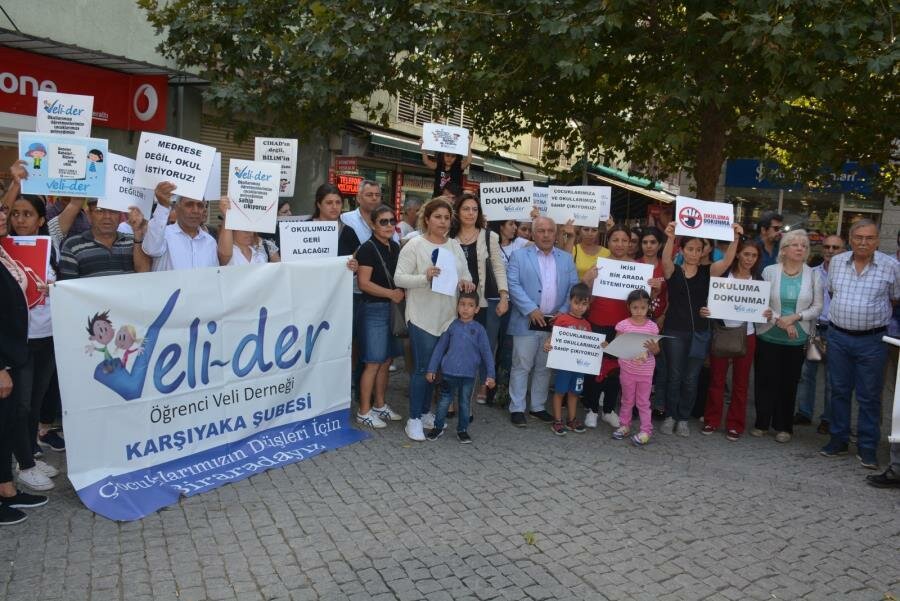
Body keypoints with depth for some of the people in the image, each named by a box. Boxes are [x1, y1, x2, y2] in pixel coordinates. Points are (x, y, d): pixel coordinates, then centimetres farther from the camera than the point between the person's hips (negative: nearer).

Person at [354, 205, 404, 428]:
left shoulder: (395, 247, 12)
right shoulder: (368, 248, -11)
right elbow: (364, 283, -17)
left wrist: (403, 292, 7)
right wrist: (391, 293, -16)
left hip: (393, 309, 7)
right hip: (374, 309, -7)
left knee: (386, 361, 13)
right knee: (373, 362, -4)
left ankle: (380, 405, 25)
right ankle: (364, 412, 6)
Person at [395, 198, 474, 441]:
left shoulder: (455, 246, 10)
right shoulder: (414, 245, -8)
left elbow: (465, 274, 16)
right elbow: (399, 278, -13)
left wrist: (466, 282, -7)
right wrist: (425, 277, -27)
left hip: (449, 316, 6)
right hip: (423, 318, -6)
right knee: (422, 368, -2)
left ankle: (425, 412, 28)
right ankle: (414, 419, 9)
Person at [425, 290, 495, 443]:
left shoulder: (478, 329, -1)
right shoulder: (452, 326, 1)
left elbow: (486, 352, 0)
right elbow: (440, 348, 5)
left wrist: (490, 375, -5)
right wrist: (432, 369, 4)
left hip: (469, 374, 0)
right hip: (449, 372, 0)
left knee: (465, 403, 11)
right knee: (444, 401, 9)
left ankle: (462, 430, 25)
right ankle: (438, 427, 24)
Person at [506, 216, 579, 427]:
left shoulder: (566, 259, 12)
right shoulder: (519, 255, 2)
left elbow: (574, 288, 8)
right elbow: (513, 284, -7)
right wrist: (531, 310, -15)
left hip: (554, 322, 3)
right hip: (527, 322, -3)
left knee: (544, 368, 11)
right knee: (522, 366, -1)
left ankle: (538, 407, 21)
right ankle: (517, 409, 7)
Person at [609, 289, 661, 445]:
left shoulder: (652, 326, -5)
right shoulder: (623, 325, -7)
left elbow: (657, 351, -1)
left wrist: (653, 348, -23)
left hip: (646, 372, 0)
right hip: (627, 370, 1)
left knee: (643, 402, 8)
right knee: (627, 400, 16)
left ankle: (646, 431, 15)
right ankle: (624, 425, 29)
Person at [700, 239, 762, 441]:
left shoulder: (758, 280, 5)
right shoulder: (723, 275, -2)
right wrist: (704, 311, -21)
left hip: (746, 335, 2)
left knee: (740, 381, 7)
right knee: (716, 378, 5)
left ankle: (735, 424, 16)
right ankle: (711, 420, 16)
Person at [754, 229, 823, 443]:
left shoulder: (813, 275, 1)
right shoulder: (769, 271, -3)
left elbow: (817, 306, 0)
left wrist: (795, 317, -14)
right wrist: (779, 320, -16)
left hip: (798, 339, 1)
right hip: (768, 336, -1)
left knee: (789, 383, 8)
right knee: (765, 380, 4)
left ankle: (784, 426, 20)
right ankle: (762, 423, 17)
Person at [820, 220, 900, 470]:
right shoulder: (836, 262, 3)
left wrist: (873, 310, 6)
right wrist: (844, 311, 11)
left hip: (872, 340, -3)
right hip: (838, 336, 3)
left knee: (869, 396, 5)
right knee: (839, 390, 12)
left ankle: (867, 447, 15)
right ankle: (839, 439, 25)